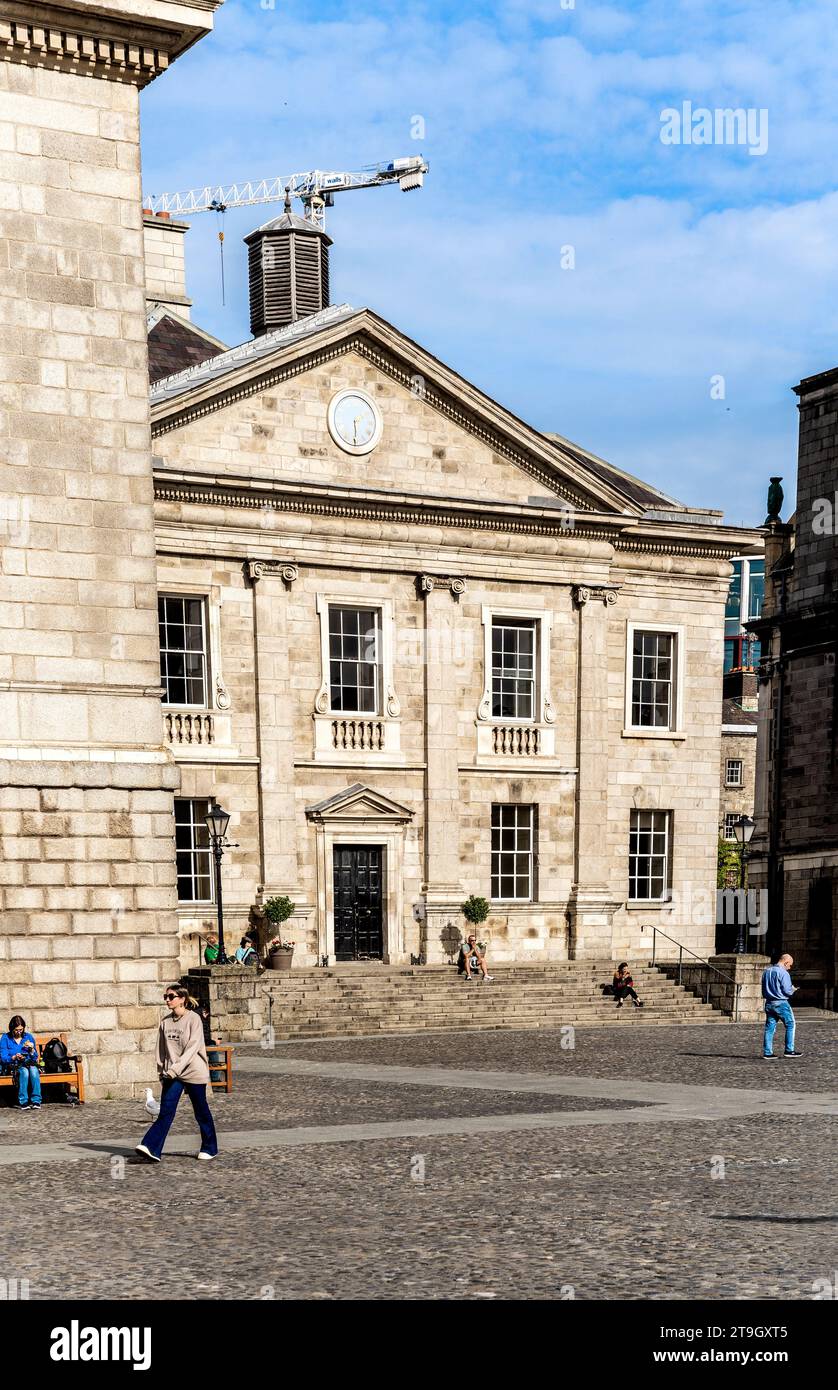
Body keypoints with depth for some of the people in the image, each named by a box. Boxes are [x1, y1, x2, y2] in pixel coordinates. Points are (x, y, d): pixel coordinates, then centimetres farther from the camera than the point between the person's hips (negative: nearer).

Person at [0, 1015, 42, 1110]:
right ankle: (23, 1102, -37)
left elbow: (35, 1058, 11)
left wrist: (32, 1049, -10)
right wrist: (14, 1057, -22)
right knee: (24, 1071, -35)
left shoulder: (29, 1037, 11)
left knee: (34, 1070, -34)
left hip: (29, 1064, 2)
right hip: (12, 1066, -2)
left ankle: (36, 1101, -36)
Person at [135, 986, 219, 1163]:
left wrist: (176, 1068, -23)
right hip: (172, 1074, 4)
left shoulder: (193, 1019, -10)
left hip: (194, 1072, -4)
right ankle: (152, 1148, -17)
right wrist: (162, 1072, 9)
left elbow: (193, 1047, -17)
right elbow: (161, 1049, 14)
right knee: (165, 1111, -8)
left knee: (201, 1112, 7)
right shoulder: (165, 1022, 8)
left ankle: (209, 1148, 21)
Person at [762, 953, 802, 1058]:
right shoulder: (783, 973, -14)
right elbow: (787, 991, -14)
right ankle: (789, 1051, 4)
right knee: (790, 1025, 5)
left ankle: (767, 1052, 6)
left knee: (770, 1028, 7)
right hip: (781, 1003, -7)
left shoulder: (766, 971, 11)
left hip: (769, 1003, 7)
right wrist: (792, 989, 5)